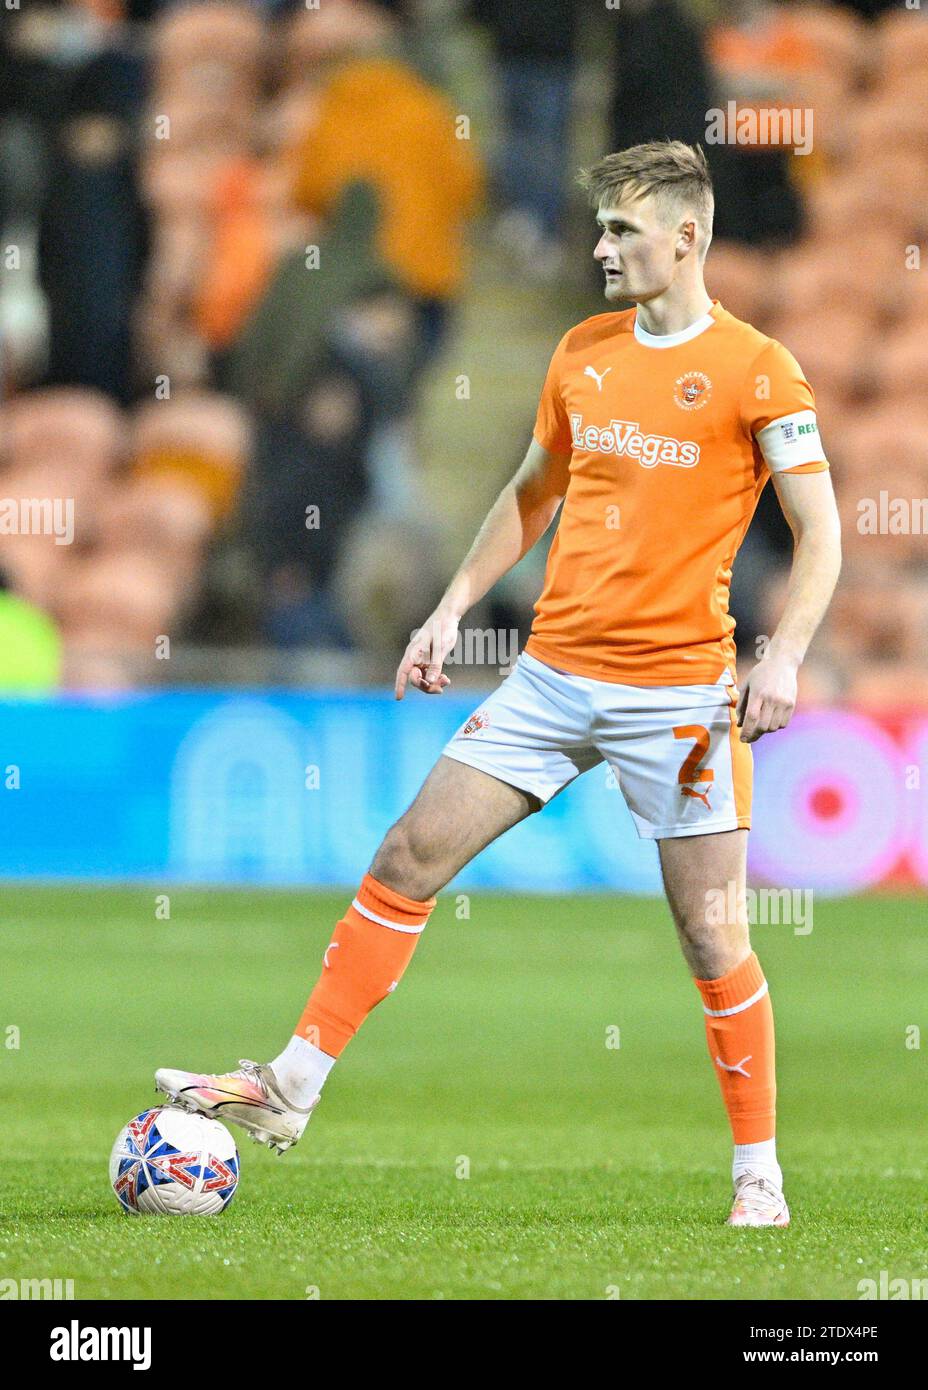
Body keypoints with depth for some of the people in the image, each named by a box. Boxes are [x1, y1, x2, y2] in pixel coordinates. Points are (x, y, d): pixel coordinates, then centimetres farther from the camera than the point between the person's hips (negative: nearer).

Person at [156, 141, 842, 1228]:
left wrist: (782, 658, -20)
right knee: (407, 859, -1)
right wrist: (453, 609, 17)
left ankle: (758, 1176, 11)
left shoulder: (754, 370, -7)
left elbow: (819, 533, -7)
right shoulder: (583, 352, 10)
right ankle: (290, 1089, 3)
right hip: (553, 675, 5)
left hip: (677, 690, -5)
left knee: (713, 939, -2)